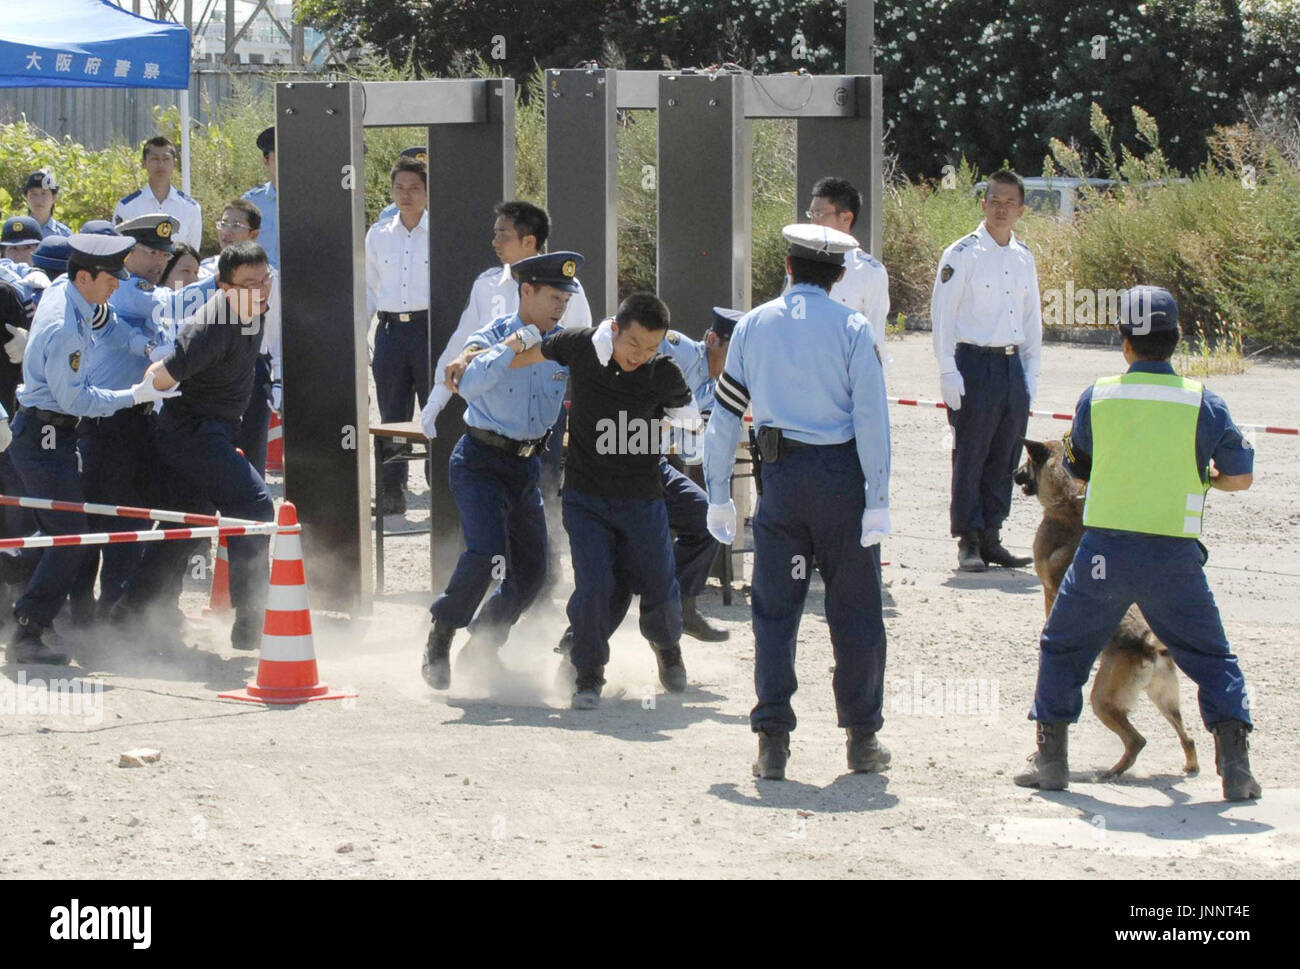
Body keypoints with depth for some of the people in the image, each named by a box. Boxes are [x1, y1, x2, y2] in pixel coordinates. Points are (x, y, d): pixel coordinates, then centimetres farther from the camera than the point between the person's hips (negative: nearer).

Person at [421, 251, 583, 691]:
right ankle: (440, 638, -4)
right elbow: (469, 385, -26)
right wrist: (512, 347, -30)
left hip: (528, 464, 5)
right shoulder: (491, 338, -8)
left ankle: (482, 648, 25)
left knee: (531, 571, 5)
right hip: (481, 460, -5)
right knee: (486, 552, -22)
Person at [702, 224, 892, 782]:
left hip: (781, 476, 2)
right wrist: (878, 500, -8)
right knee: (854, 610, 8)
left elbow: (725, 414, 7)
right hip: (841, 473, -2)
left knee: (774, 610, 7)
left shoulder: (753, 326, 6)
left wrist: (718, 495, 14)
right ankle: (862, 738, 12)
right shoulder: (852, 329, -4)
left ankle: (772, 741, 1)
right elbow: (871, 417, -9)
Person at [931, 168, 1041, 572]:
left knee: (1004, 457, 7)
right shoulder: (962, 254, -5)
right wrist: (948, 372, -13)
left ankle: (990, 538, 14)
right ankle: (968, 542, 0)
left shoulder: (1024, 258, 13)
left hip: (1013, 365, 6)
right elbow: (942, 314, -7)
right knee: (970, 455, -5)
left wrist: (1030, 374, 12)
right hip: (974, 361, -6)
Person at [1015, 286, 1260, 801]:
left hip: (1103, 550, 1)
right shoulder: (1201, 401, -4)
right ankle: (1235, 766, 1)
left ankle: (1051, 758, 17)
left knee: (1062, 648, 19)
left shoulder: (1097, 397, 0)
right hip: (1174, 556, 0)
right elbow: (1240, 476, 1)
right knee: (1212, 660, 12)